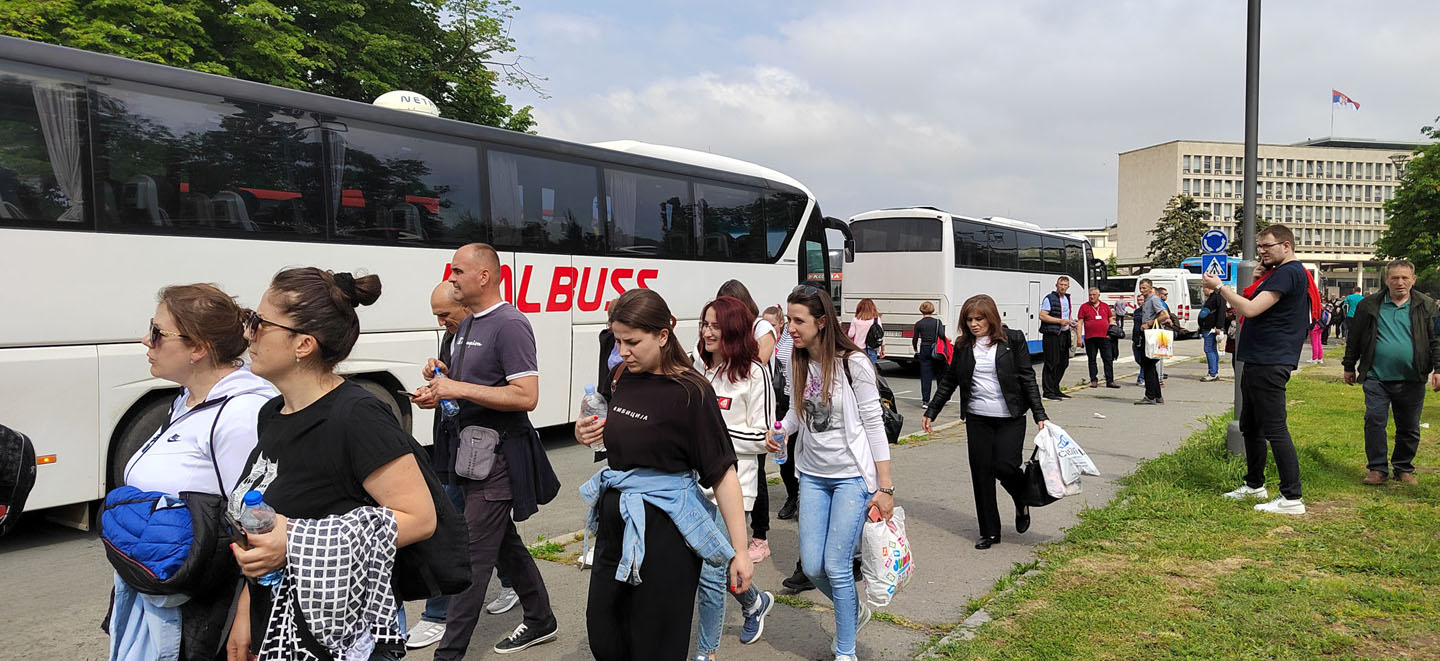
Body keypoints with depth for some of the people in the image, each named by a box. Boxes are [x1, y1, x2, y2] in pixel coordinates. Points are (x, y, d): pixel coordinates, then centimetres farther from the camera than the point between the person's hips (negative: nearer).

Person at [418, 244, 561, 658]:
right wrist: (441, 385, 4)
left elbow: (526, 396, -24)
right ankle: (541, 622, 34)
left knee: (474, 558, -5)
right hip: (474, 450, 10)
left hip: (498, 456, -10)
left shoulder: (510, 325, -16)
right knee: (505, 543, 19)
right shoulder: (468, 324, 14)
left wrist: (458, 388, -23)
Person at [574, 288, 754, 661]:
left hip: (664, 530, -7)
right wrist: (586, 433, -1)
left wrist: (739, 551, -19)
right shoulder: (623, 378, 3)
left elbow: (722, 473, -17)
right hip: (615, 520, 7)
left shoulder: (691, 392, -17)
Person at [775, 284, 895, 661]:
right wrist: (780, 430, -7)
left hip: (852, 477, -6)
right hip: (813, 475, 6)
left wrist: (885, 488, -12)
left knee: (836, 566, -4)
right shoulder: (798, 364, 2)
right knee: (812, 566, 5)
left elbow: (873, 425, -12)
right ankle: (855, 611, 36)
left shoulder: (853, 364, -15)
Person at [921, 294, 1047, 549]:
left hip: (1010, 418, -3)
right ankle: (990, 532, 15)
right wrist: (931, 412, 13)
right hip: (977, 418, 3)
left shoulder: (1012, 340, -3)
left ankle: (1022, 503, 23)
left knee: (1005, 466, -12)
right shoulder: (963, 346, 5)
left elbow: (1027, 378, -2)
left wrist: (1040, 415, -7)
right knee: (981, 473, 3)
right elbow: (949, 381, 14)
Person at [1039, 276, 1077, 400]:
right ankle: (1048, 391, -3)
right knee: (1052, 364, -7)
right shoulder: (1049, 298, -8)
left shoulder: (1067, 298, 17)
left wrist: (1072, 322, 8)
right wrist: (1060, 321, -19)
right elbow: (1042, 316, -16)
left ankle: (1055, 389, 21)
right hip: (1052, 335, -8)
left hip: (1064, 334, 8)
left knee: (1063, 363, 11)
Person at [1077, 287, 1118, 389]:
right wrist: (1079, 337, -6)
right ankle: (1094, 380, 12)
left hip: (1104, 337, 2)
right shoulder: (1084, 307, 4)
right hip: (1090, 338, -2)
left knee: (1108, 359, 0)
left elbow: (1111, 320, 18)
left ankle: (1110, 381, 4)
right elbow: (1080, 322, 1)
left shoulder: (1105, 306, 11)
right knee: (1092, 360, 4)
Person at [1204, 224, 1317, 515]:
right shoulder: (1278, 273, 20)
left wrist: (1220, 286, -12)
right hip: (1258, 361, 11)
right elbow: (1253, 308, 25)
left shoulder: (1289, 273, -14)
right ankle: (1254, 485, 31)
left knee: (1274, 429, -9)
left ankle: (1292, 498, -5)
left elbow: (1251, 309, -23)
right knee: (1250, 426, 18)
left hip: (1270, 364, -11)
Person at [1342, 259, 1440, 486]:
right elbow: (1355, 338, 10)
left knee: (1409, 427, 9)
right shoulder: (1369, 305, 4)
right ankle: (1378, 468, 4)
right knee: (1374, 421, -7)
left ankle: (1404, 469, 24)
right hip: (1377, 377, 0)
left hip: (1411, 380, 1)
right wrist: (1349, 367, 12)